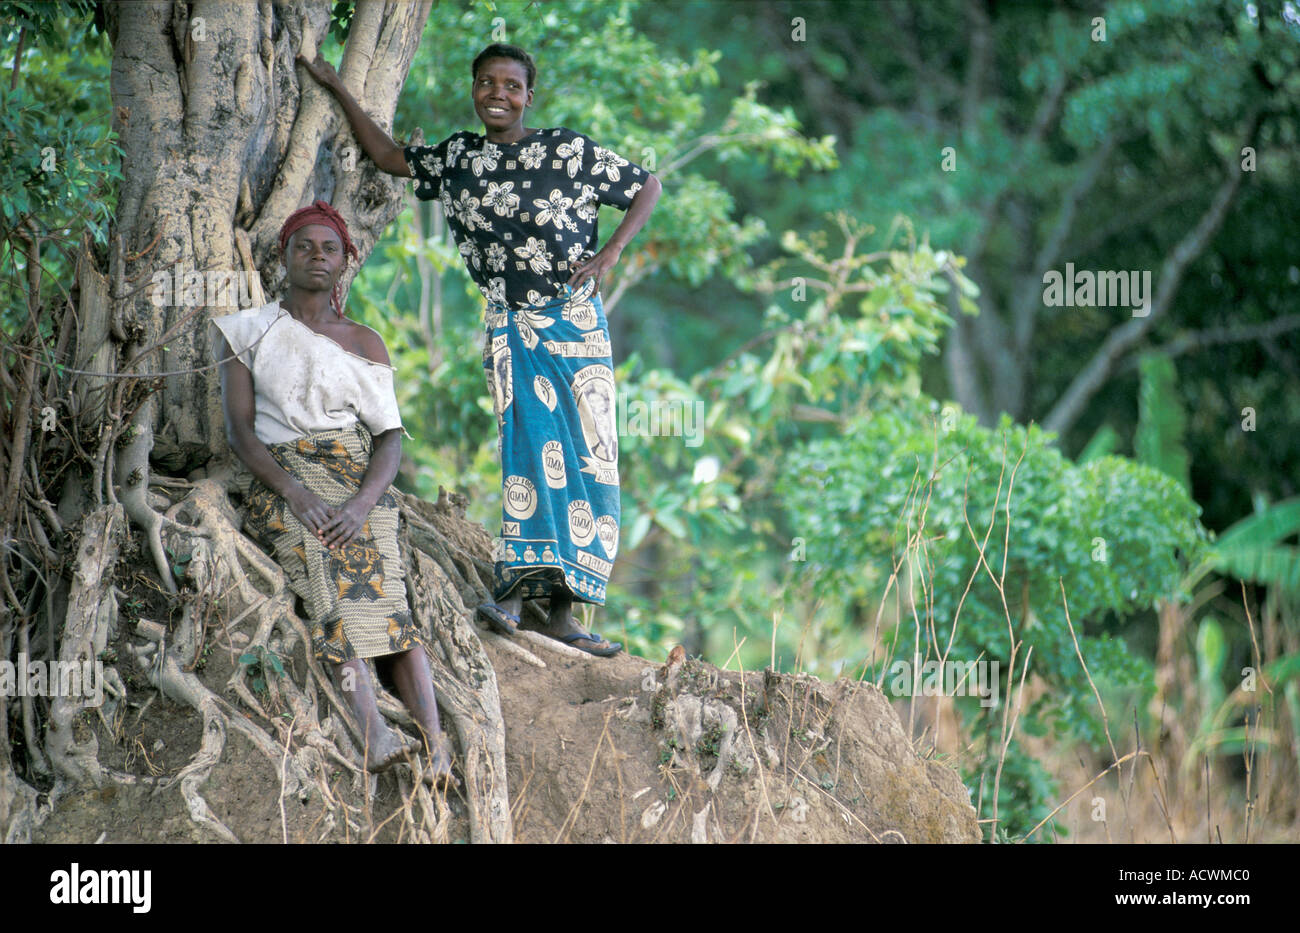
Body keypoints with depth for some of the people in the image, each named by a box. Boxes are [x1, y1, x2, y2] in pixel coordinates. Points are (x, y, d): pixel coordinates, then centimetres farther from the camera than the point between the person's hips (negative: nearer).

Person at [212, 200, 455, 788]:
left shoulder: (364, 342, 15)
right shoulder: (248, 332, 11)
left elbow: (390, 437, 6)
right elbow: (238, 429, 1)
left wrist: (362, 504, -14)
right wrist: (296, 495, -15)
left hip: (358, 480, 1)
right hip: (282, 480, -1)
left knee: (382, 592, -23)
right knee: (333, 579, -28)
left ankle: (436, 747, -35)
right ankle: (374, 734, -43)